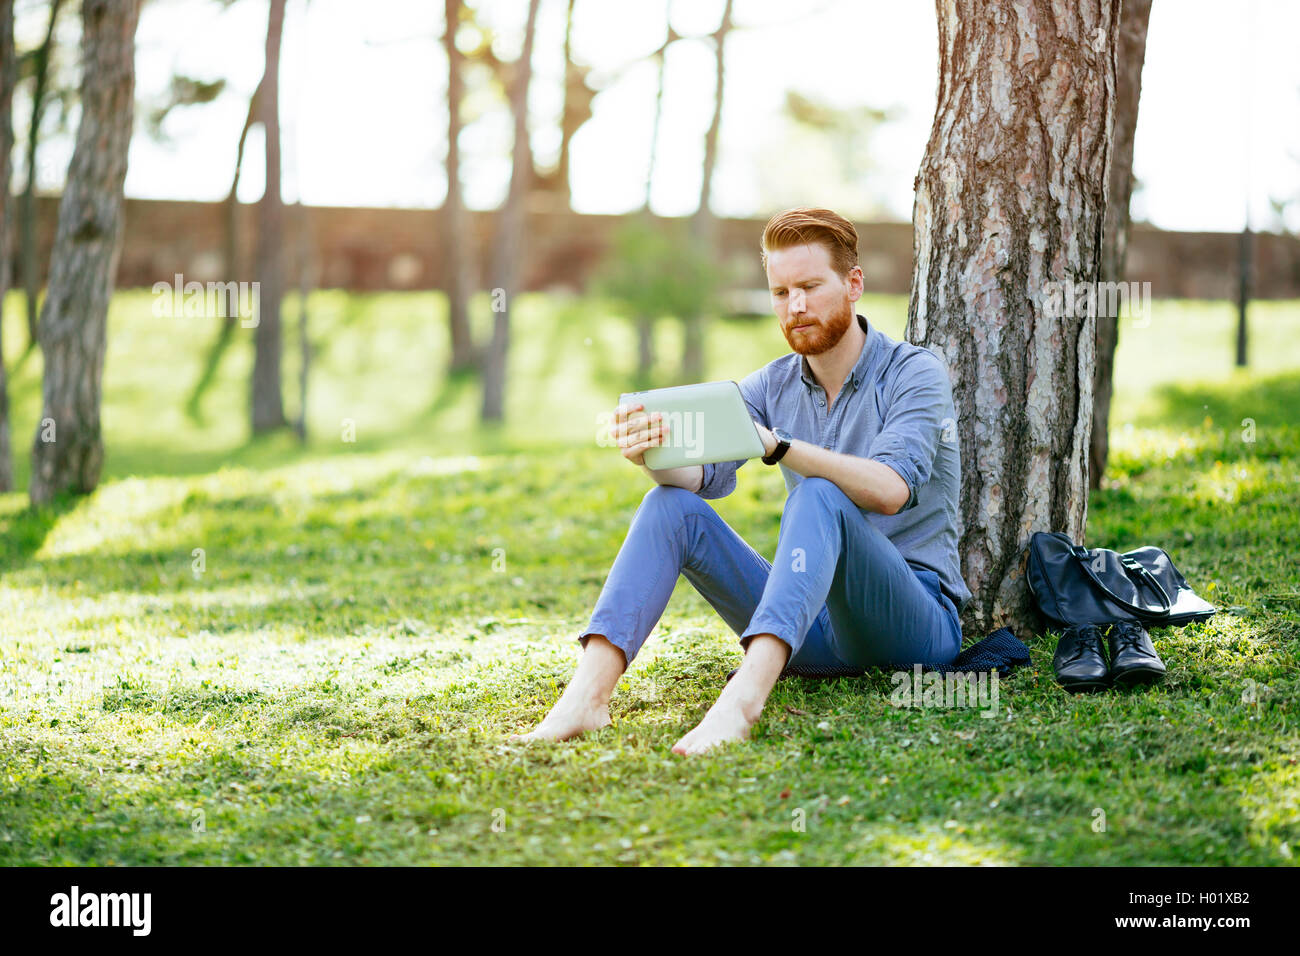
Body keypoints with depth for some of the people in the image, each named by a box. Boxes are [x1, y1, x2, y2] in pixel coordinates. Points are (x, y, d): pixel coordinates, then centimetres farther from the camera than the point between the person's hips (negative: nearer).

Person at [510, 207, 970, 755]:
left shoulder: (914, 373, -6)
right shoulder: (773, 385, 10)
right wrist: (653, 455, -30)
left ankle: (743, 698, -53)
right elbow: (701, 473, -6)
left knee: (819, 497, -33)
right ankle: (588, 694, -29)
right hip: (814, 626, 5)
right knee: (671, 505, -11)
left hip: (916, 614, -5)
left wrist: (776, 445, -37)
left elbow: (890, 490, -24)